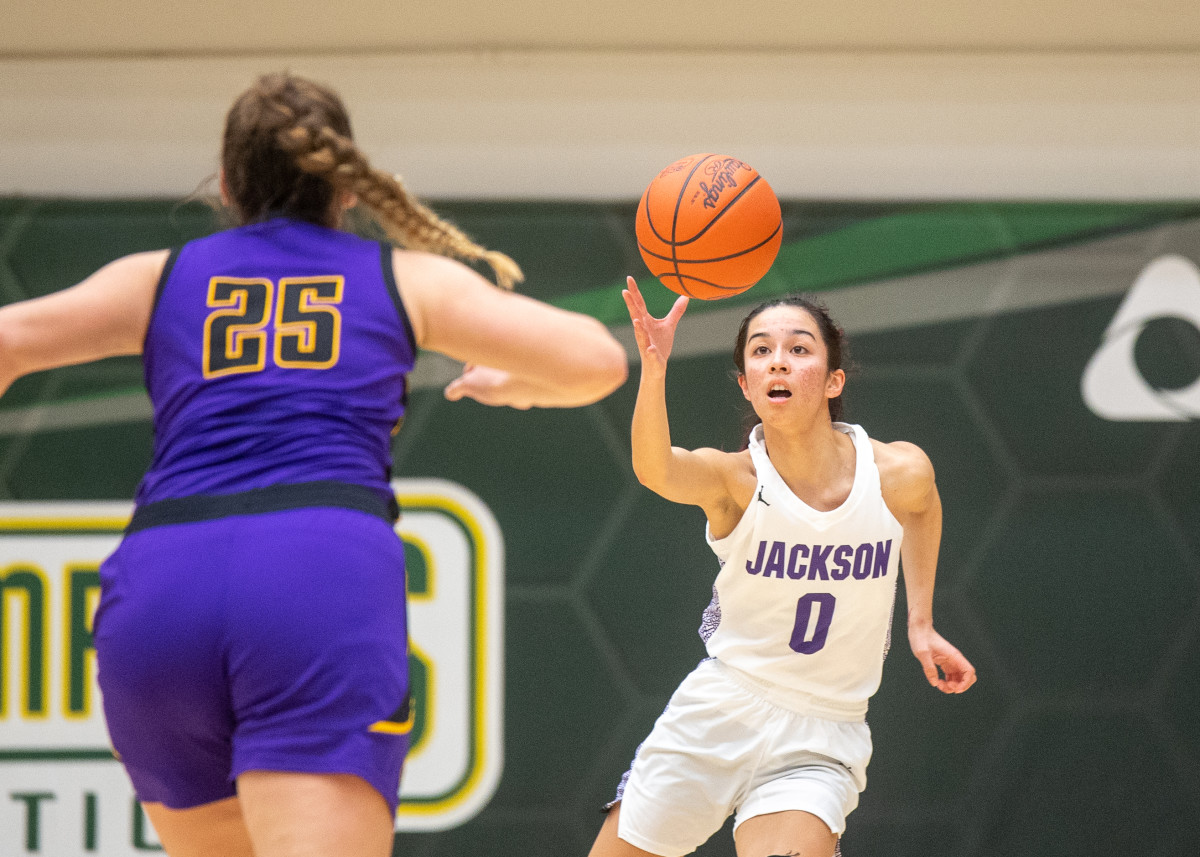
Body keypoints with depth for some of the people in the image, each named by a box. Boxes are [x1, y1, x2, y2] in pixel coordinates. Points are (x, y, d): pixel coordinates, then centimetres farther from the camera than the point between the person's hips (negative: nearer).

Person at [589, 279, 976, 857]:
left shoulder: (898, 473, -9)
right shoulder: (734, 479, -15)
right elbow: (655, 470, -38)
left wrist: (920, 624, 14)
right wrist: (653, 369, -55)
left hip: (818, 746, 0)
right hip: (718, 717, 0)